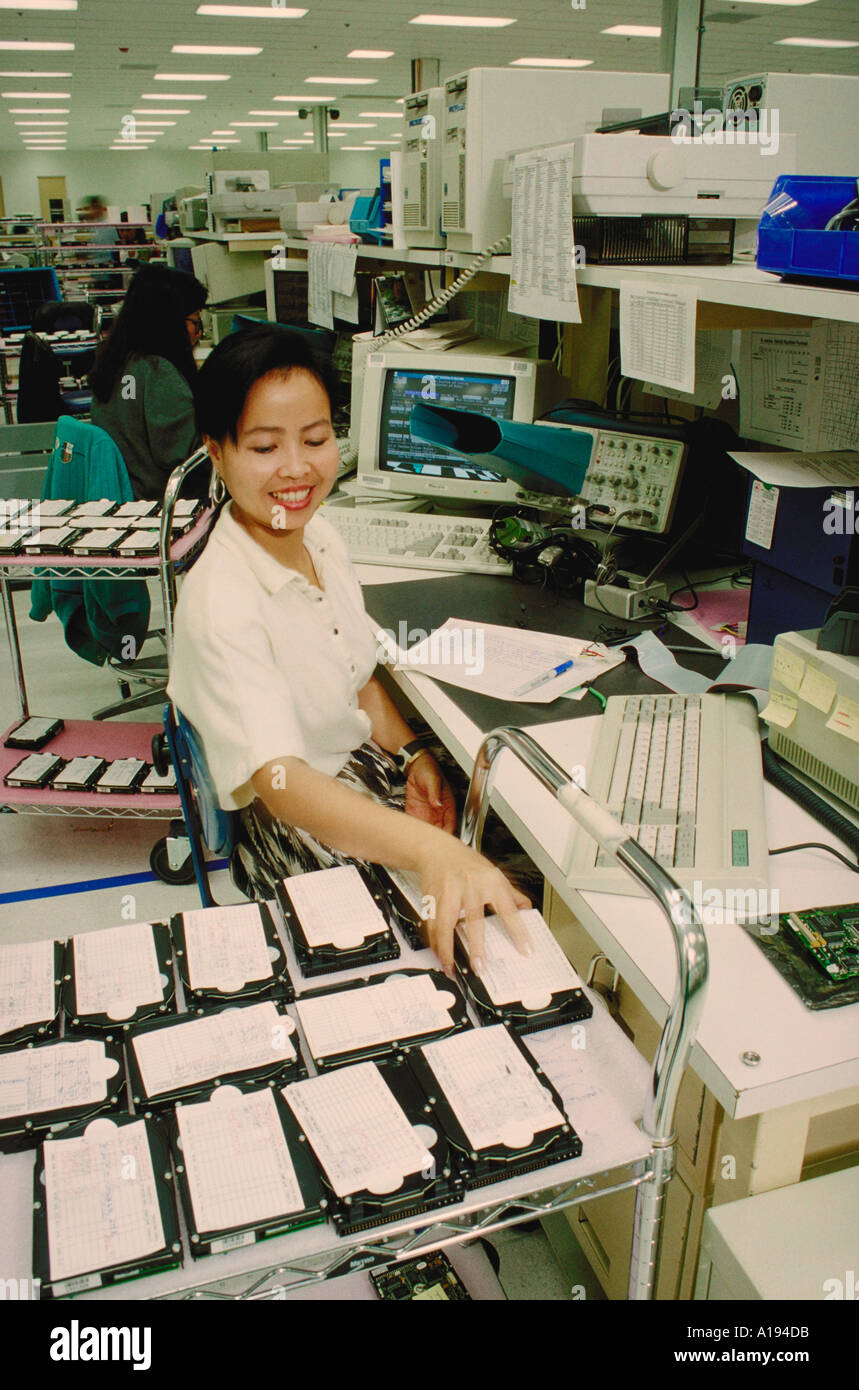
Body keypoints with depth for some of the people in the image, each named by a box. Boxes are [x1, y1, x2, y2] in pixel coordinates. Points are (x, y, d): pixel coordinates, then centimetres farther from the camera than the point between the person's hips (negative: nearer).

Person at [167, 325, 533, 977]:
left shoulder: (321, 535, -2)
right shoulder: (220, 603, -28)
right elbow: (279, 780, -40)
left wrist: (413, 753, -8)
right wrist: (433, 852, -54)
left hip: (365, 761, 7)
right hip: (292, 828, -7)